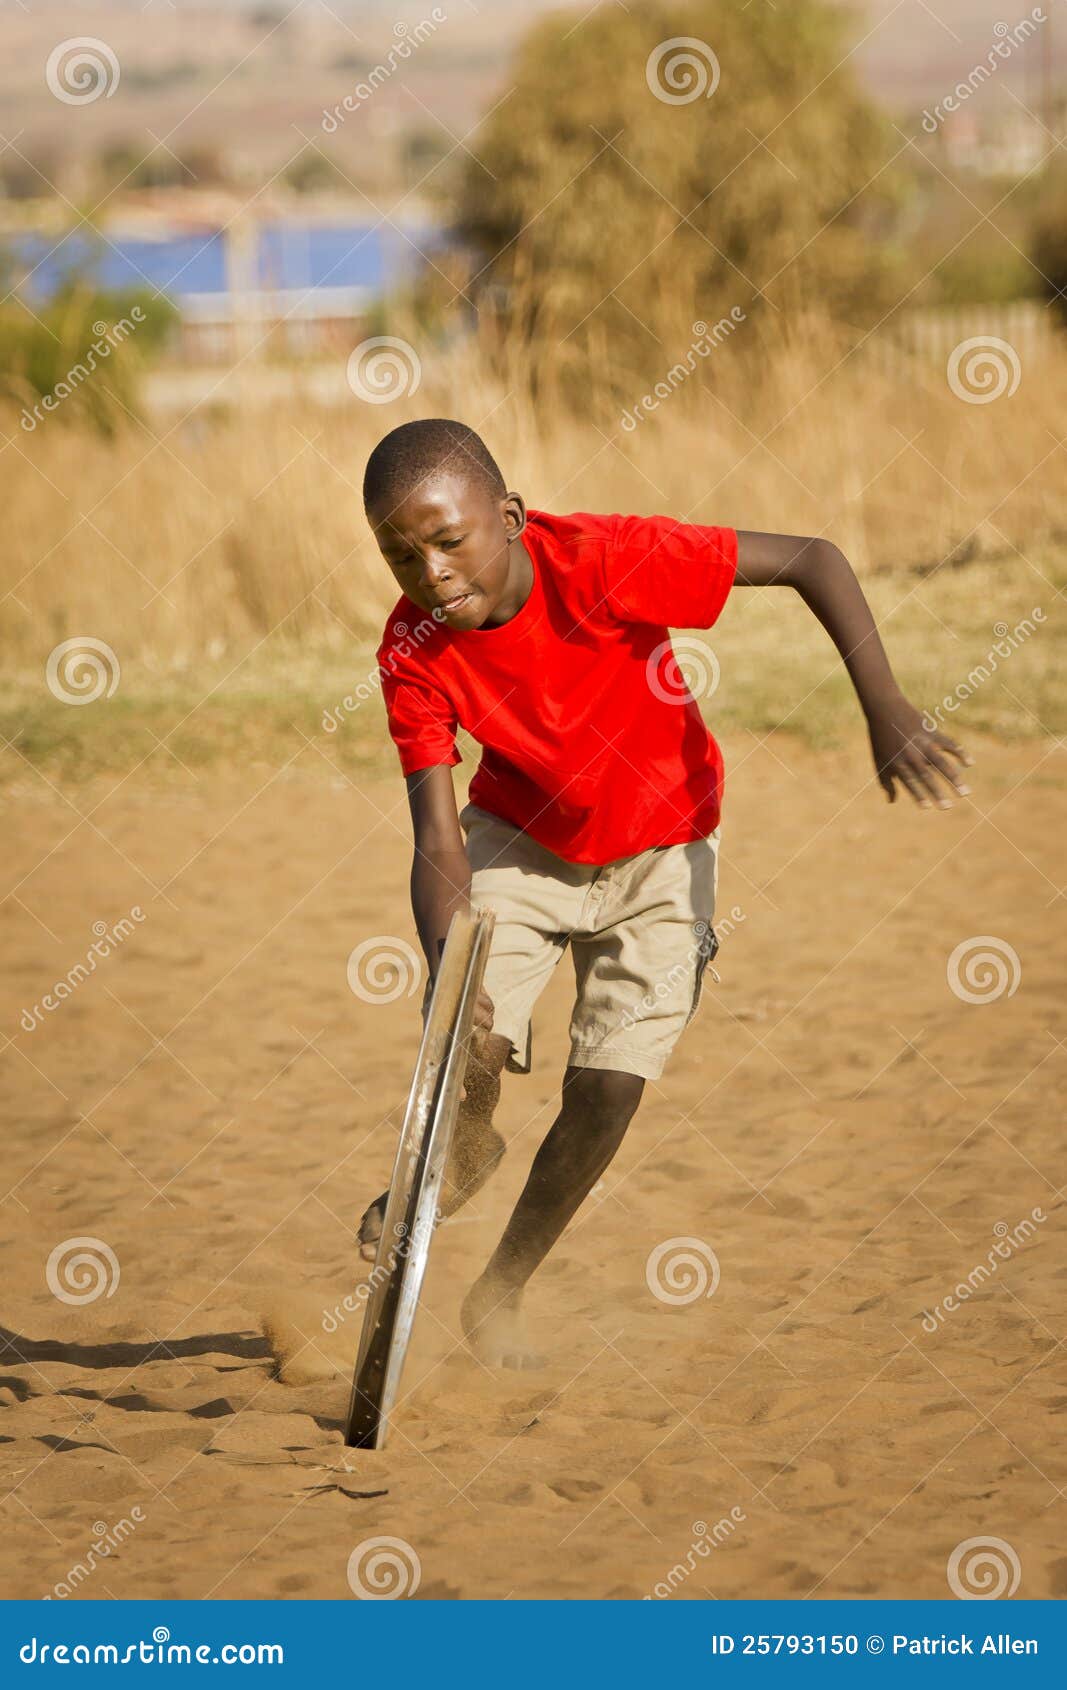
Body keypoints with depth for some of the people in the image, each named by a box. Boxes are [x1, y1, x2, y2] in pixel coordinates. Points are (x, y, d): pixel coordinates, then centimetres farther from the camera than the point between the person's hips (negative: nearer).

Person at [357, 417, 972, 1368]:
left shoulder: (605, 562, -34)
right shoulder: (415, 652, -24)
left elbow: (812, 560, -28)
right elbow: (438, 842, -25)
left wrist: (886, 710, -36)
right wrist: (445, 967, -44)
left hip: (658, 854, -1)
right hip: (521, 837, 2)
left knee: (606, 1094, -7)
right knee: (468, 1053, -15)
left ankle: (501, 1291, 19)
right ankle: (467, 1152, 24)